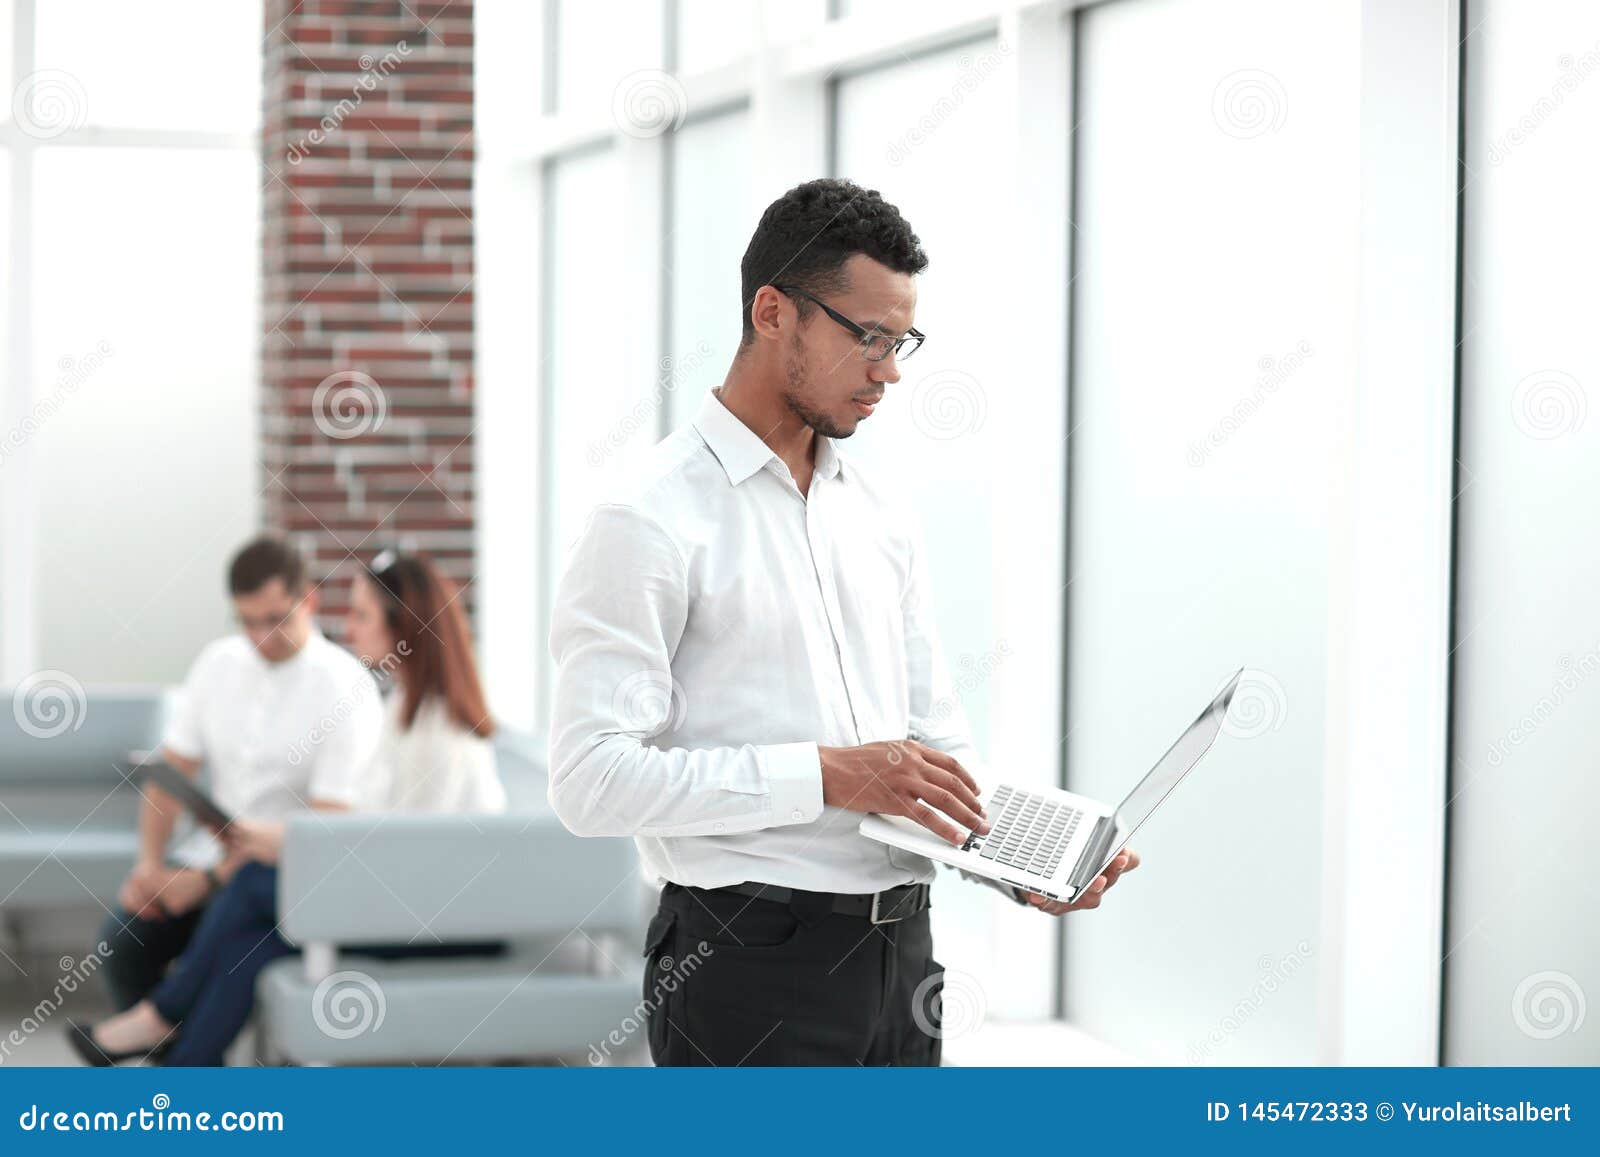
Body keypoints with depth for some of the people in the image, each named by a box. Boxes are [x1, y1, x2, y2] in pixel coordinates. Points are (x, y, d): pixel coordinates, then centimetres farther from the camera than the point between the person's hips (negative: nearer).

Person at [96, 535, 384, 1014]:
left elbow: (325, 827, -16)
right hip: (214, 845, 6)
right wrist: (149, 861, -9)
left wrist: (209, 880, -20)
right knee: (122, 937, -18)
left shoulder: (346, 685, -12)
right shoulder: (218, 664, 6)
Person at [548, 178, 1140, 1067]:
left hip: (898, 956, 7)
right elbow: (593, 777, -18)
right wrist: (828, 775, -20)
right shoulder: (651, 521, -9)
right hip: (753, 959, -7)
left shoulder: (882, 516, 15)